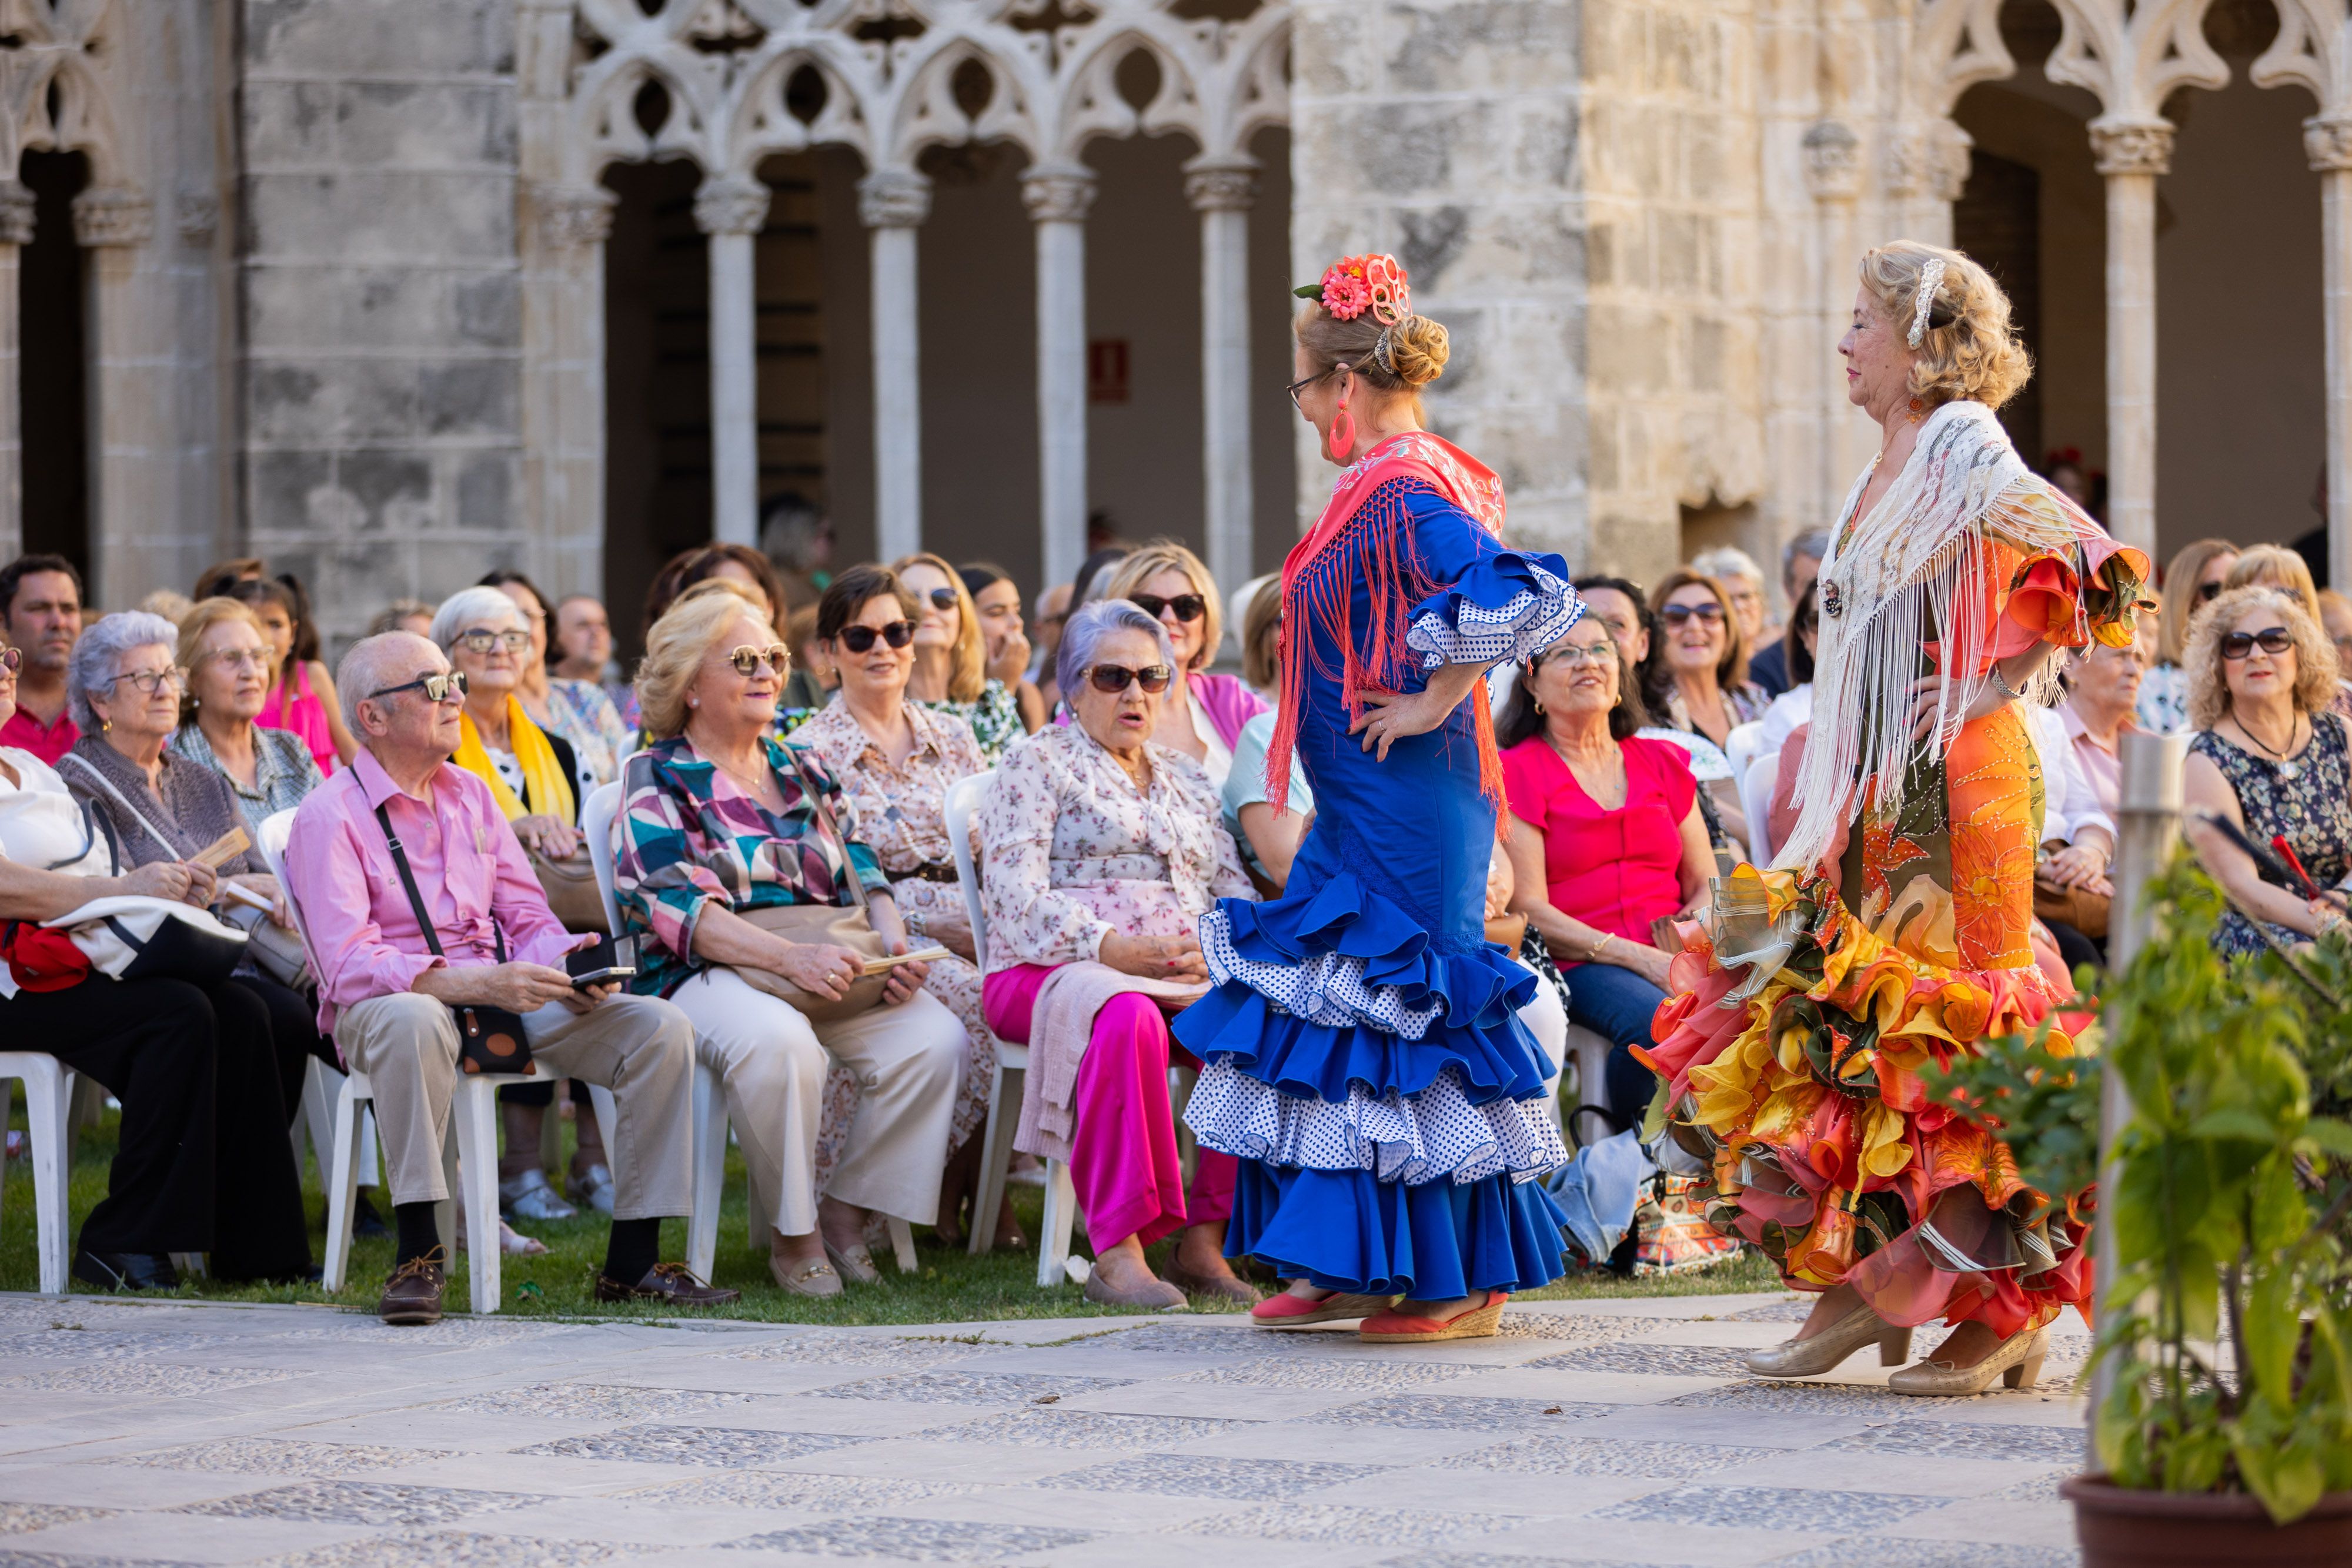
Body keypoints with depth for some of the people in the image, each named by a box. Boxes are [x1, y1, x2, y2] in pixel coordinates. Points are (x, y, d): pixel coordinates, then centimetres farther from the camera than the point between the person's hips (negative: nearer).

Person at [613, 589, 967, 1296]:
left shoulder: (802, 772, 22)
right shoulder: (657, 779, 3)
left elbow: (863, 873, 17)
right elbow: (675, 906, -11)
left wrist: (893, 945, -7)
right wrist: (790, 957, -24)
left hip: (831, 968, 5)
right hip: (707, 975, -5)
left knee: (934, 1039, -23)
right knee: (777, 1041, -39)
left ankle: (845, 1211, -8)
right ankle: (789, 1232, -20)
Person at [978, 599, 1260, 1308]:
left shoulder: (1185, 779, 25)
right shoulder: (1038, 764, 6)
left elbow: (1235, 889, 18)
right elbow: (1017, 897, -6)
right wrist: (1113, 948, -19)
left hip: (1185, 972, 5)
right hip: (1056, 970, -5)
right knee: (1127, 1017, -40)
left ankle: (1204, 1241, -23)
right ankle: (1117, 1254, -40)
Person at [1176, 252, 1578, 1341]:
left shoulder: (1409, 493, -18)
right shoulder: (1387, 485, 12)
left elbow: (1525, 600, -31)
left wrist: (1433, 706, -22)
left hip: (1405, 801, -10)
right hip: (1365, 805, 10)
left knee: (1409, 1010, -4)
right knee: (1328, 1002, 13)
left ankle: (1464, 1285, 3)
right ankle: (1351, 1265, 20)